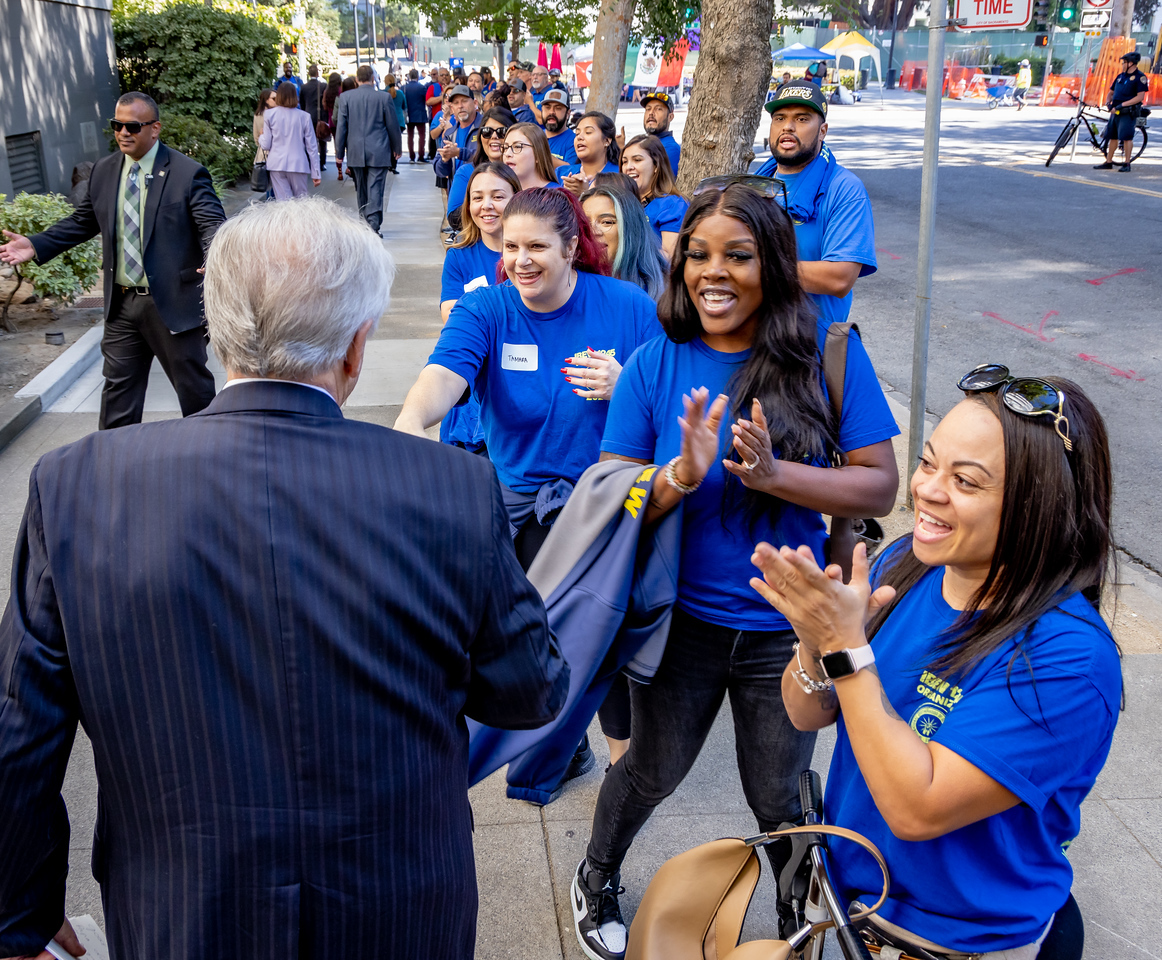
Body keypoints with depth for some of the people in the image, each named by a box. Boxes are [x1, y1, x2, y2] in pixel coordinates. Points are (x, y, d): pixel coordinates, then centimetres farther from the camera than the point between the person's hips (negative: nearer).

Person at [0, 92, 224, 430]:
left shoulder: (188, 173, -10)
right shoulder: (104, 171, 8)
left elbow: (213, 224, -17)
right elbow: (83, 221, 17)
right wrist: (36, 245, 6)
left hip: (173, 303, -5)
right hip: (122, 303, 5)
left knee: (193, 385, 9)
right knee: (118, 389, 11)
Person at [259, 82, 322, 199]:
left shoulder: (269, 114, 1)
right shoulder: (304, 116, 2)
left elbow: (266, 145, 3)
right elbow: (311, 146, 3)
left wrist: (261, 137, 27)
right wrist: (316, 173, 8)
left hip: (276, 164, 0)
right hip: (298, 165, 0)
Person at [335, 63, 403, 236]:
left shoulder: (346, 97, -1)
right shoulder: (384, 97, -4)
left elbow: (341, 126, 1)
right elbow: (393, 125, 2)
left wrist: (339, 151, 8)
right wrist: (397, 148, 15)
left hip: (356, 152, 2)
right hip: (379, 152, -2)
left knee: (361, 190, 15)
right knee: (375, 189, -3)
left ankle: (365, 223, 24)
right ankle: (373, 226, -13)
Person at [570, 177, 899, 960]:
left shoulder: (828, 354, -12)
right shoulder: (656, 365, -10)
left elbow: (879, 487, -13)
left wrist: (773, 473, -28)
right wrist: (682, 476, -30)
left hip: (787, 625, 0)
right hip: (684, 619, 1)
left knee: (780, 798, 17)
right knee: (655, 770, 22)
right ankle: (597, 877, 53)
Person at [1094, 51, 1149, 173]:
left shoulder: (1140, 77, -6)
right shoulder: (1120, 76, 16)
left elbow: (1140, 97, -15)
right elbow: (1111, 93, 23)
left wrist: (1122, 105, -19)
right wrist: (1108, 103, 1)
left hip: (1128, 113, -7)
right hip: (1115, 112, 7)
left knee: (1126, 137, -10)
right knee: (1113, 137, 10)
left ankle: (1126, 164, -5)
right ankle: (1108, 162, 17)